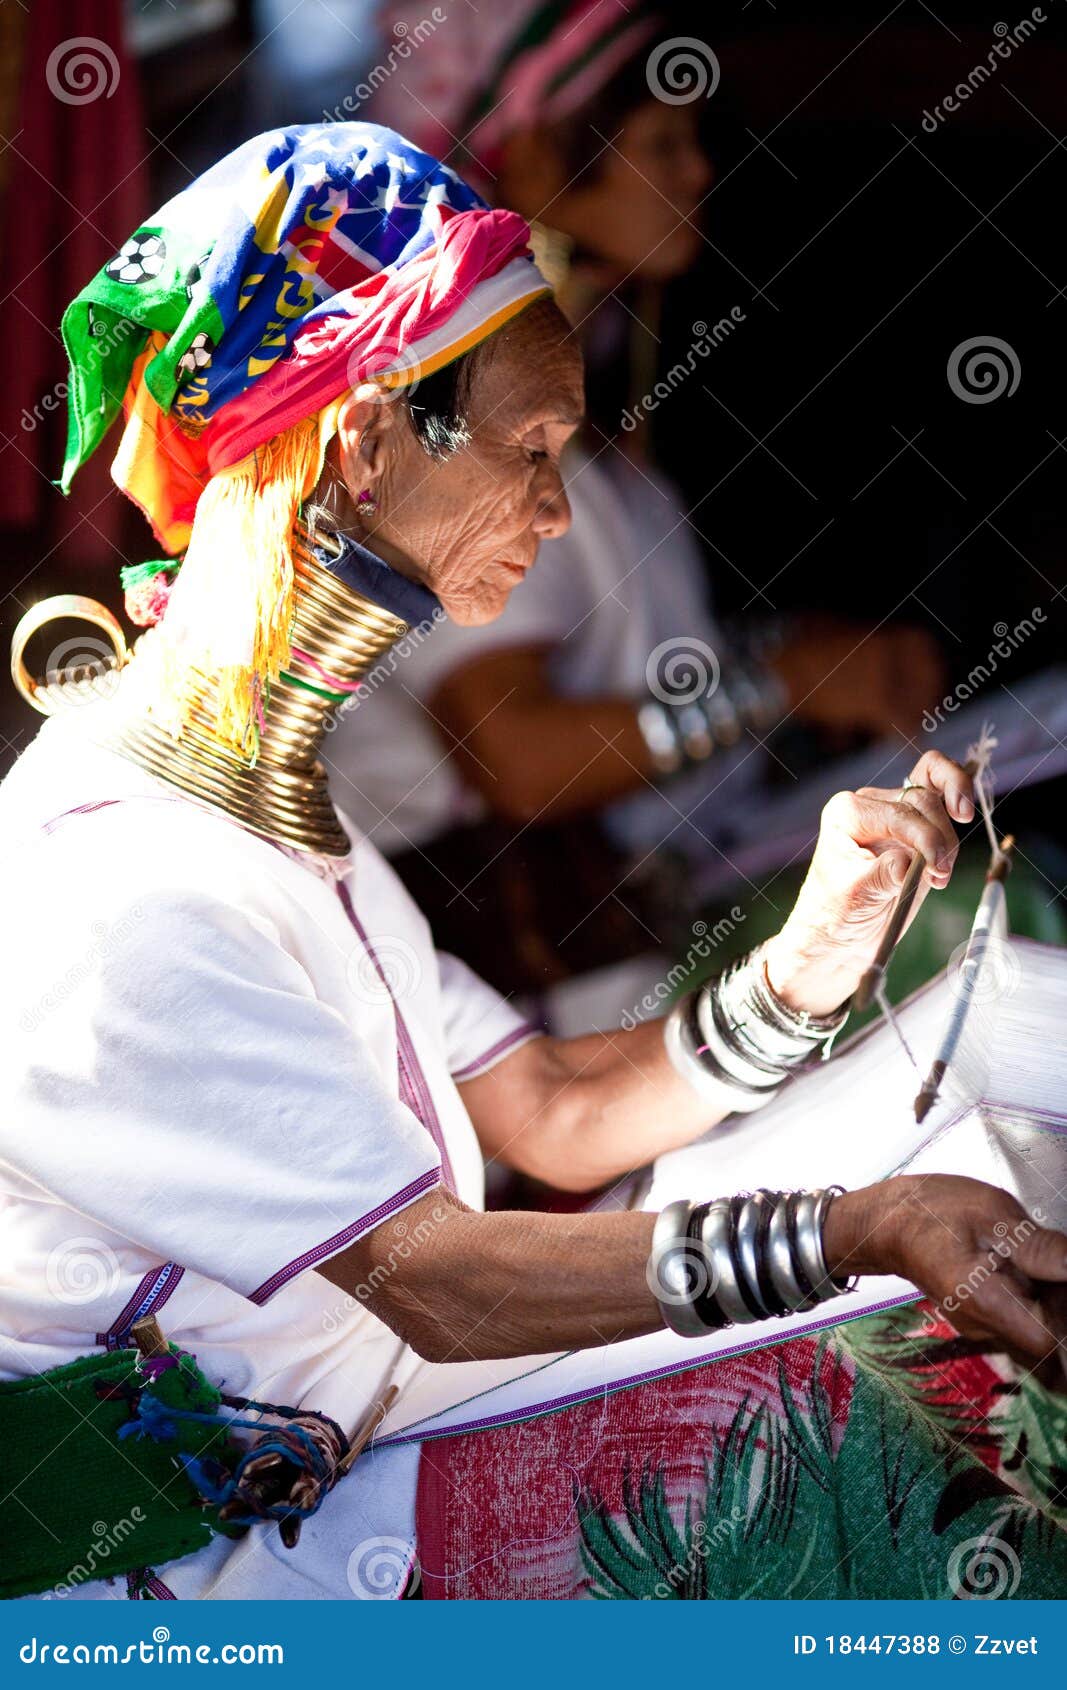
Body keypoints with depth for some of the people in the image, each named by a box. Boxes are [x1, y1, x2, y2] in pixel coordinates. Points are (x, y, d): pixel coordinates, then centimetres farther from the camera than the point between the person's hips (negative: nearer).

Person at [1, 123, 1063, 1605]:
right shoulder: (122, 889, -23)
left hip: (320, 1468, 8)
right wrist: (855, 1233, -27)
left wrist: (810, 964, -12)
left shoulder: (285, 818, 9)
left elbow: (555, 1115, 4)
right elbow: (435, 1282, -22)